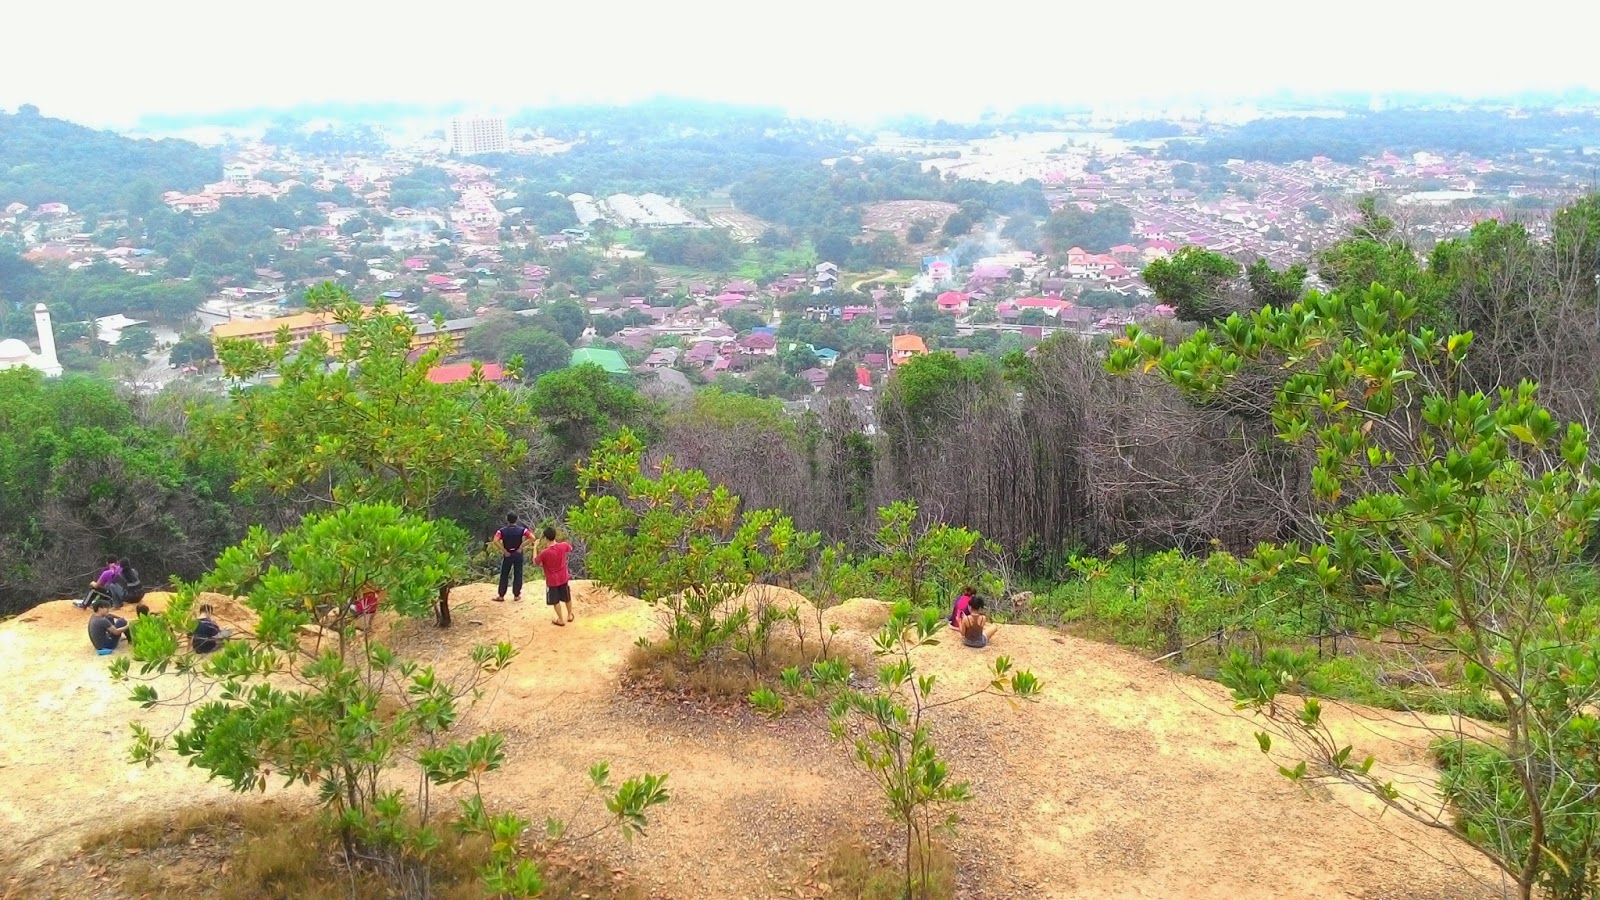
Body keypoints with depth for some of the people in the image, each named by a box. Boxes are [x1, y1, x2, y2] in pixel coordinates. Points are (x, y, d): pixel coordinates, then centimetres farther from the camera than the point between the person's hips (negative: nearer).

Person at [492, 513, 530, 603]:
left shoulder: (502, 530, -11)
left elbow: (496, 541, -26)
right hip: (518, 554, 1)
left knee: (504, 576, 10)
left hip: (507, 555, -1)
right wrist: (521, 547, -12)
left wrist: (504, 551, -17)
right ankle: (516, 595, 17)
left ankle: (501, 596, 15)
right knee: (518, 575, 11)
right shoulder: (522, 529, -8)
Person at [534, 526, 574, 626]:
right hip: (564, 577, 4)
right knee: (567, 597, 24)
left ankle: (560, 620, 26)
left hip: (552, 580, -4)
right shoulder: (563, 546, -18)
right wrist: (556, 543, 10)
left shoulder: (545, 553, -28)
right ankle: (569, 615, 41)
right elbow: (570, 548, 8)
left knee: (555, 601, 15)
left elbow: (535, 561, -9)